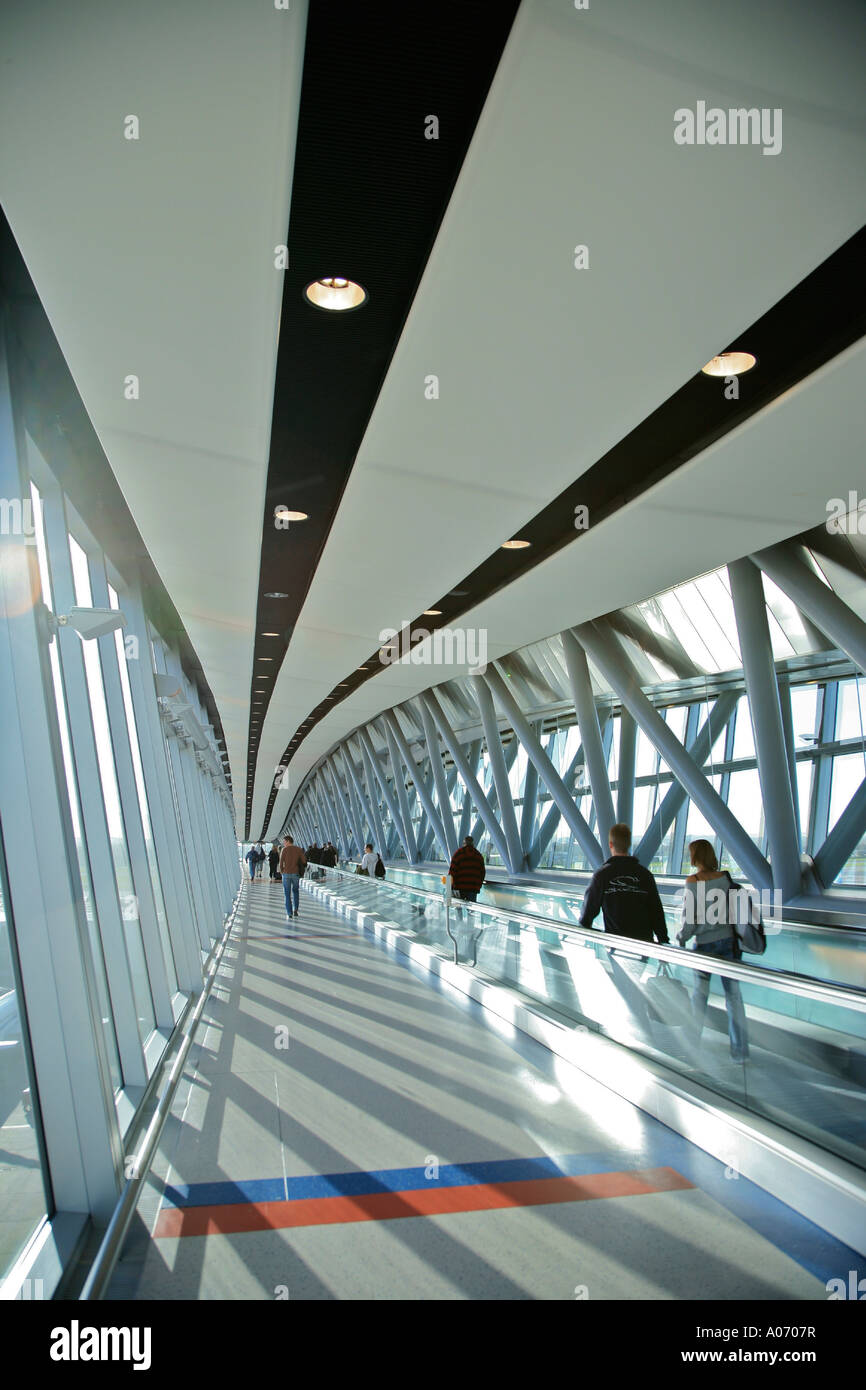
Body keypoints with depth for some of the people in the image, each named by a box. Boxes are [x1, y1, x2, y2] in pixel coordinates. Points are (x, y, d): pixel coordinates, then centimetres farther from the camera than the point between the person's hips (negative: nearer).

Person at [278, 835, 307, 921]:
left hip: (286, 873, -2)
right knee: (295, 891, 22)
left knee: (287, 894, 6)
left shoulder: (285, 849, -5)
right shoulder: (298, 849, 3)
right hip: (296, 873, 2)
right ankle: (295, 910, 12)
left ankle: (289, 913, 3)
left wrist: (281, 871, 7)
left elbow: (281, 861, -9)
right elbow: (304, 861, -2)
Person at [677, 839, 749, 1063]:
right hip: (729, 941, 3)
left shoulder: (693, 881, -12)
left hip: (705, 943, -3)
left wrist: (681, 938, 4)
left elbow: (689, 918, -12)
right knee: (733, 993, 8)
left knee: (700, 993, 12)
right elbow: (735, 908, 3)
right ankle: (740, 1051, 10)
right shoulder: (725, 877, -2)